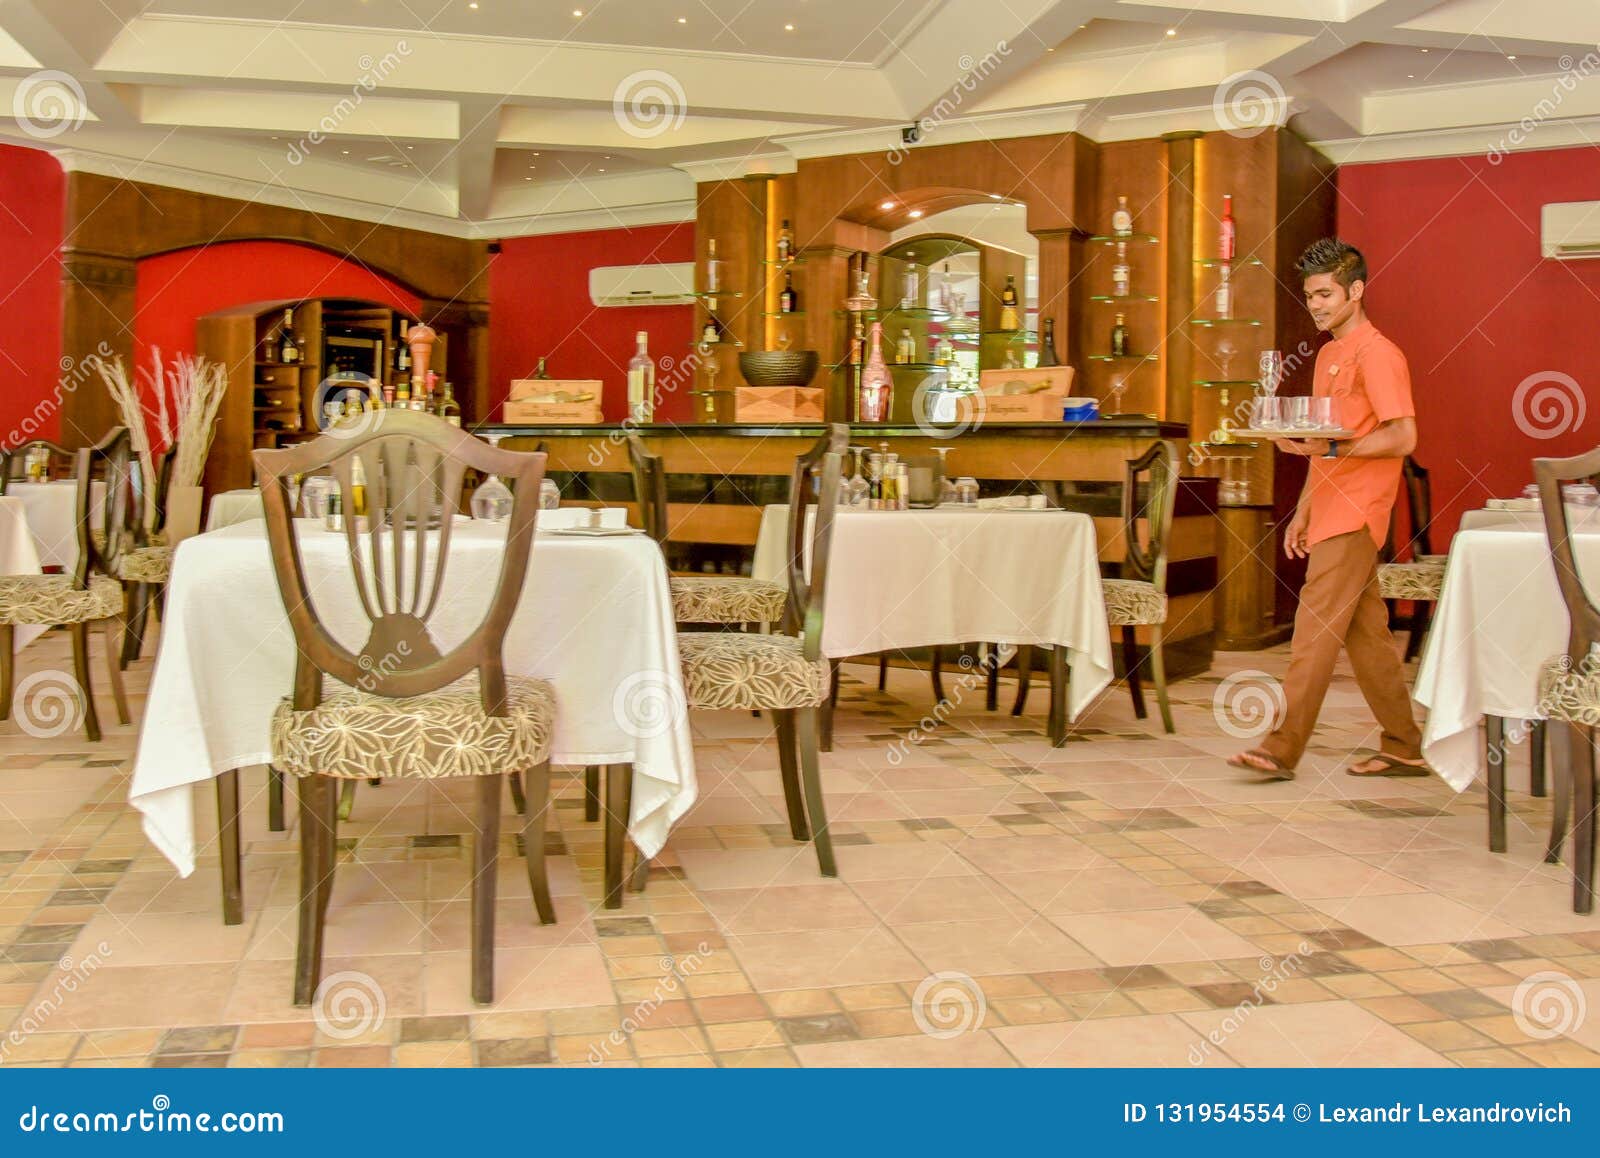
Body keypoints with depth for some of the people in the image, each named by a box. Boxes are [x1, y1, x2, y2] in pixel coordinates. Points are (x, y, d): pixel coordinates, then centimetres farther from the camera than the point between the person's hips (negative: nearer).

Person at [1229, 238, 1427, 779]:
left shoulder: (1376, 353, -9)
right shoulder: (1327, 355, 20)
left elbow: (1402, 437, -17)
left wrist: (1332, 449, -25)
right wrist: (1303, 510, 20)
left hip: (1353, 516, -9)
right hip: (1330, 513, 9)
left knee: (1315, 630, -11)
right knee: (1366, 632, 11)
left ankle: (1282, 749, -10)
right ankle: (1403, 748, 19)